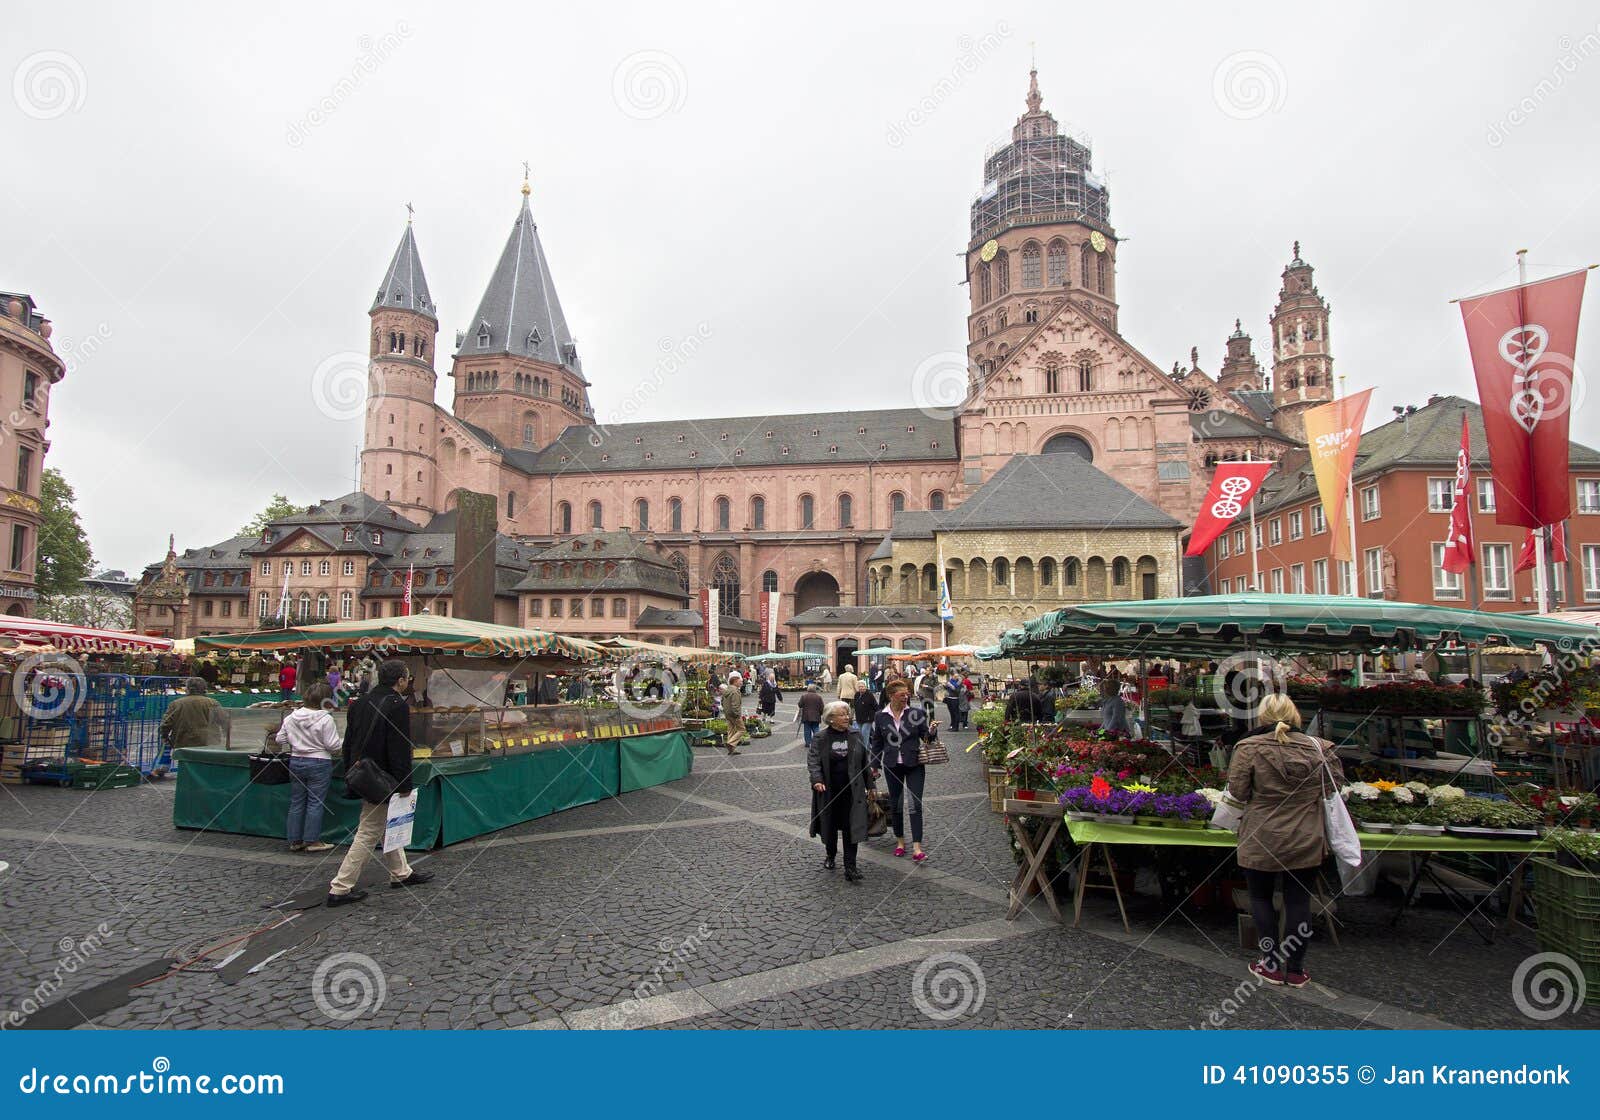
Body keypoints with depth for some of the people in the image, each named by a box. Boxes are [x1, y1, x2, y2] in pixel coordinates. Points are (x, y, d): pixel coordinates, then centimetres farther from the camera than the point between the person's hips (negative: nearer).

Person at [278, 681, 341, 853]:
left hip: (296, 761, 6)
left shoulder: (291, 717, 2)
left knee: (296, 801, 13)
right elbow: (333, 745, -15)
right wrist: (337, 751, 5)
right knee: (315, 802, 2)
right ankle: (312, 840, 5)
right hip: (319, 763, -6)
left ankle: (295, 840, 19)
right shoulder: (325, 719, -16)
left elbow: (280, 740, 8)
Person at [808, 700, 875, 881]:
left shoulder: (856, 736, 5)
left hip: (852, 790, 1)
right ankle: (830, 856, 36)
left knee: (851, 827, -4)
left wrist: (870, 776, 13)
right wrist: (817, 780, -24)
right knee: (830, 825, 12)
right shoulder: (819, 738, -4)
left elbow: (864, 760, 13)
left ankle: (850, 868, 0)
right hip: (829, 790, -1)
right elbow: (813, 761, -10)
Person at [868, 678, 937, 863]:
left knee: (915, 804, -7)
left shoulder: (916, 712, -5)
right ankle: (900, 841, 29)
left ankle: (917, 847, -7)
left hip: (914, 765, -2)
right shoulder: (880, 716, 0)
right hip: (892, 766, 2)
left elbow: (926, 737, 1)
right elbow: (876, 742, 8)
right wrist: (875, 766, 9)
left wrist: (932, 732, -21)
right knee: (895, 804, 12)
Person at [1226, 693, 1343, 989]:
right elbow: (1335, 784, 4)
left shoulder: (1249, 747, -13)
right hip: (1306, 842, 2)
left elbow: (1237, 791, -11)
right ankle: (1296, 970, 20)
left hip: (1262, 841, -2)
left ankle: (1272, 965, 18)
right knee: (1299, 901, 12)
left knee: (1261, 898, 15)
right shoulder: (1318, 747, -6)